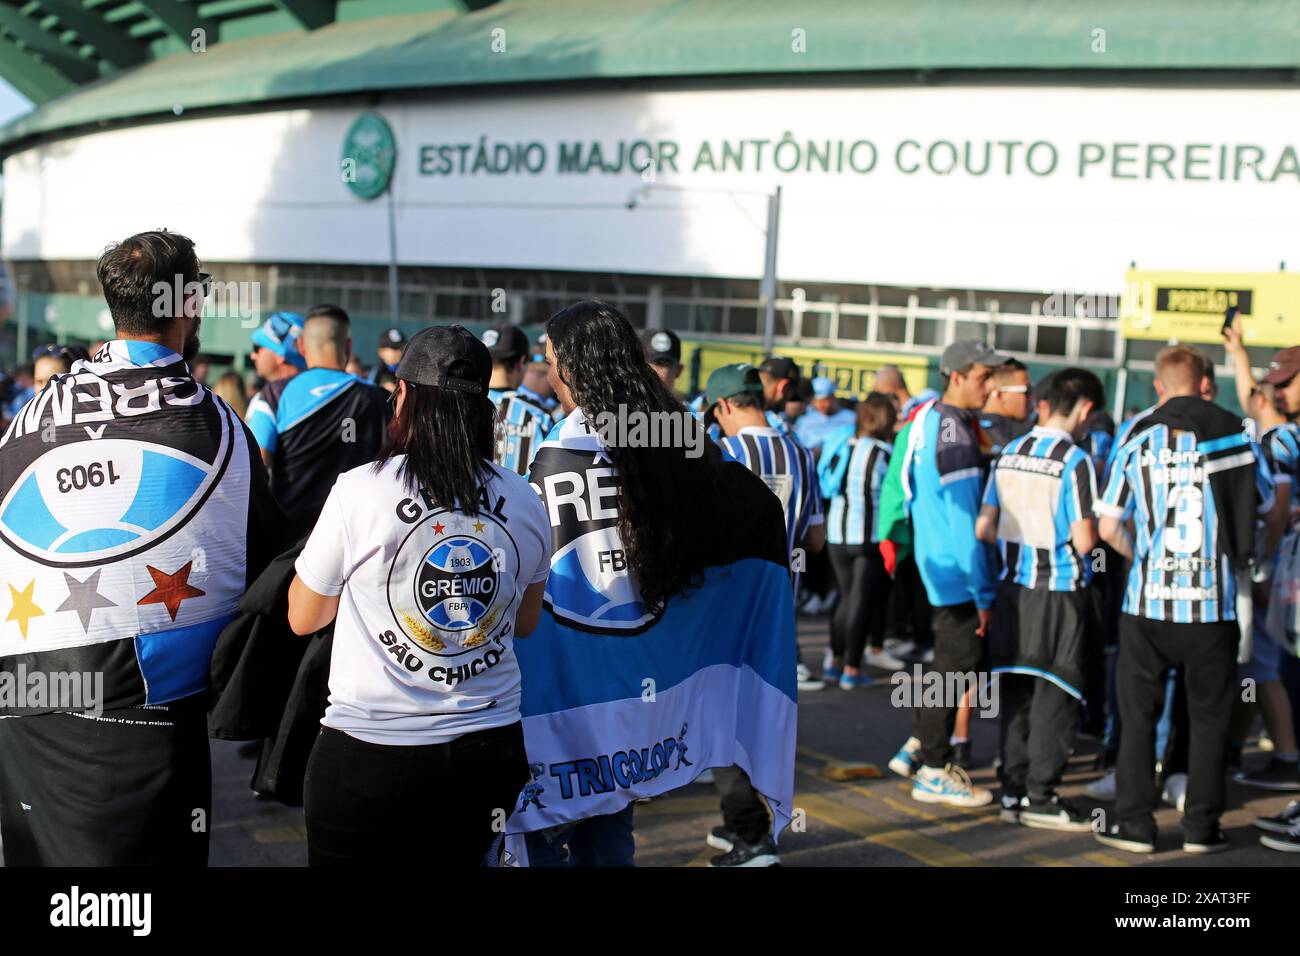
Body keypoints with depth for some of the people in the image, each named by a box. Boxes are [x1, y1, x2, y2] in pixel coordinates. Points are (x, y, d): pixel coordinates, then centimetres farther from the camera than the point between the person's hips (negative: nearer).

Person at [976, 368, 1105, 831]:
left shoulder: (1008, 454, 5)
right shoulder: (1075, 460, -14)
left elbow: (983, 529, 7)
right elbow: (1083, 542, -16)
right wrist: (1094, 530, 5)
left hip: (1014, 586, 6)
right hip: (1060, 590, -6)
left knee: (1016, 690, 13)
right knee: (1055, 693, 3)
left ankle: (1013, 788, 19)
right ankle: (1040, 795, 6)